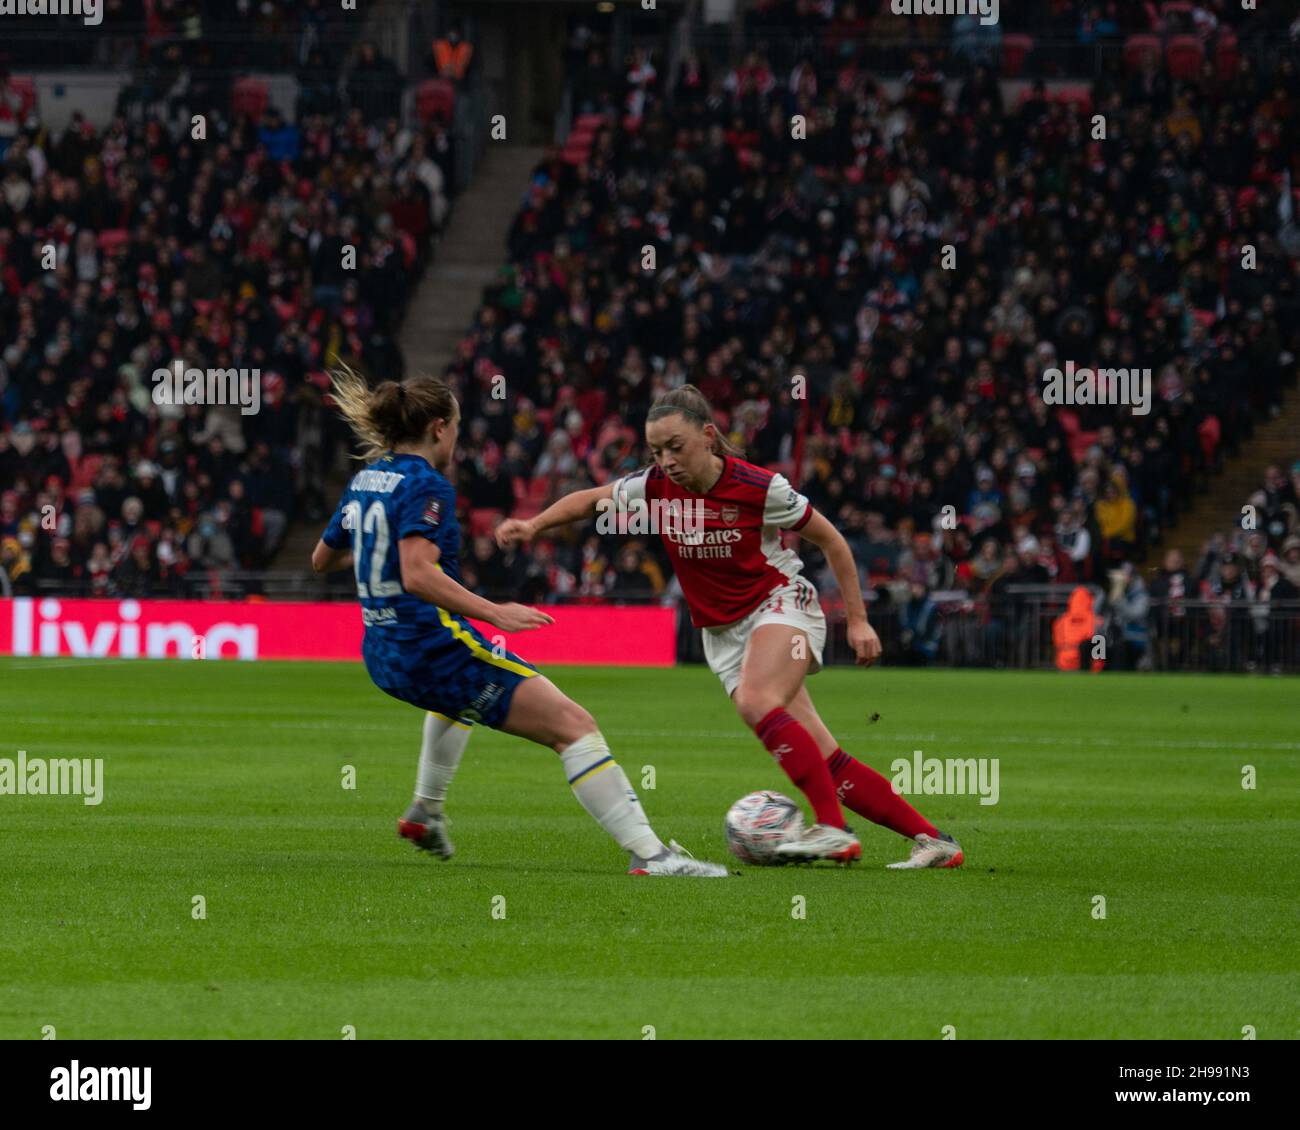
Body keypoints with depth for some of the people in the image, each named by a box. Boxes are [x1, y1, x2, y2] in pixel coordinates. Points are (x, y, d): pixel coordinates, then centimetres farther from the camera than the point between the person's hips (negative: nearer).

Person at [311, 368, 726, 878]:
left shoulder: (364, 480, 11)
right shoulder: (425, 485, -14)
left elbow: (321, 559, 24)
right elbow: (418, 575, -27)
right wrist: (494, 613, -27)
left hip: (383, 654, 9)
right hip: (434, 645, -9)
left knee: (457, 689, 46)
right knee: (573, 726, -11)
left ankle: (425, 813, 45)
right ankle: (649, 853, -22)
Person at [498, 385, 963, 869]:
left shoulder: (759, 488, -18)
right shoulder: (654, 487, -6)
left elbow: (831, 541, -5)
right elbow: (590, 500, 12)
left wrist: (858, 619, -5)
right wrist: (534, 524, -4)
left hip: (781, 604, -4)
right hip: (723, 634, 4)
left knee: (755, 703, -34)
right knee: (825, 761, -6)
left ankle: (833, 829, -33)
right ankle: (933, 840, -3)